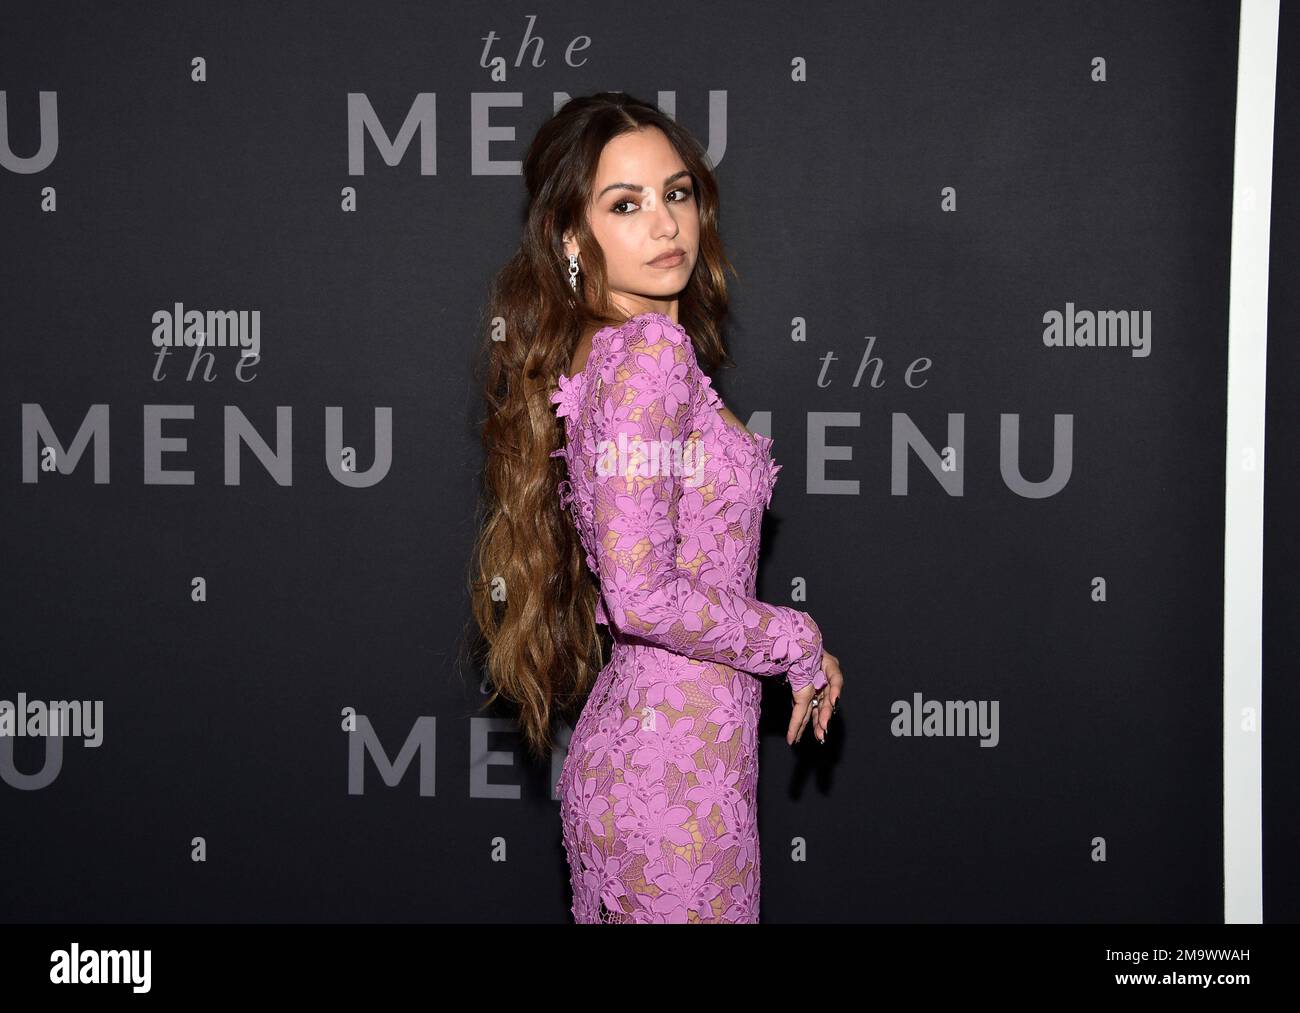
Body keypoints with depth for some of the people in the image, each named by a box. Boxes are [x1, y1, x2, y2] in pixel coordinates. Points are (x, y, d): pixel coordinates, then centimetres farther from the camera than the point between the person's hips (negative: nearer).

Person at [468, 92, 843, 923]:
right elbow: (642, 597, -24)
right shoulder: (652, 352, -17)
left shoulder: (592, 354, 10)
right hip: (676, 769, -9)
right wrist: (799, 641, -11)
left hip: (618, 751, 9)